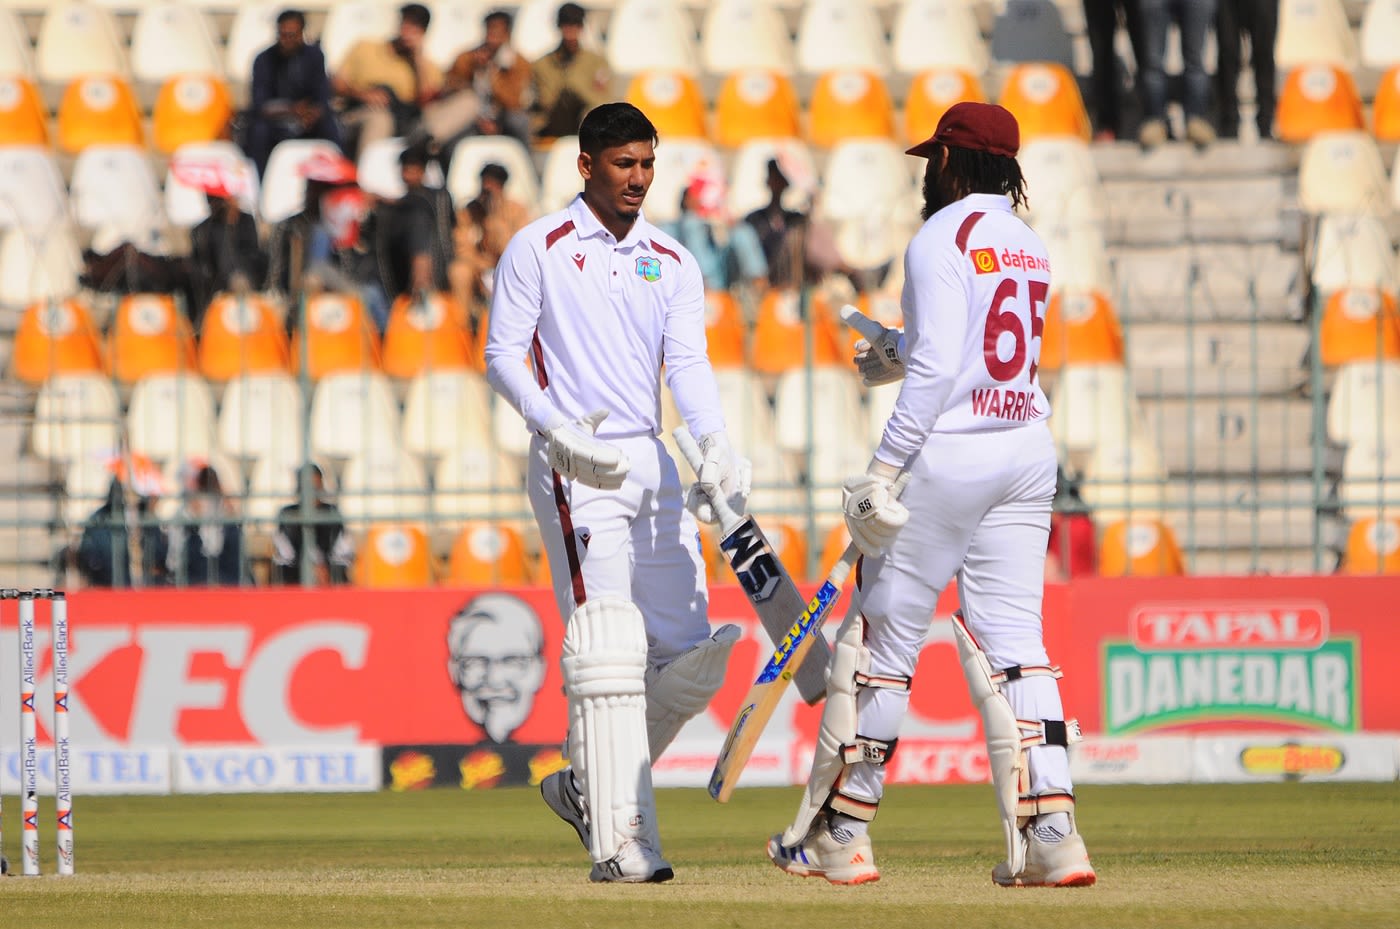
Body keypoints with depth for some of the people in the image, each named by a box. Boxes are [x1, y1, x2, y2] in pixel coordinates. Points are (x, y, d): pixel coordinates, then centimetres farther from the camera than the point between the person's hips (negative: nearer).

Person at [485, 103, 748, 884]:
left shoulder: (672, 262, 13)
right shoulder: (540, 249, 0)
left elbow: (688, 363, 2)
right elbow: (503, 356, -3)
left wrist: (715, 446, -16)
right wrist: (560, 432, -18)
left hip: (654, 463, 6)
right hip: (576, 468, -6)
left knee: (688, 654, 3)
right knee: (607, 652, -13)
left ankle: (589, 785, 20)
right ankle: (621, 841, -14)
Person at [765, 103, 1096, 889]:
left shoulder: (942, 240, -9)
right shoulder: (1029, 247, 14)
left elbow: (938, 369, -17)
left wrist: (885, 469, -17)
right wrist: (904, 351, 34)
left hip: (950, 453, -7)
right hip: (1030, 449, 7)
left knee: (885, 640, 3)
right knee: (1012, 644, 4)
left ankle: (841, 833, 10)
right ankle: (1051, 833, -8)